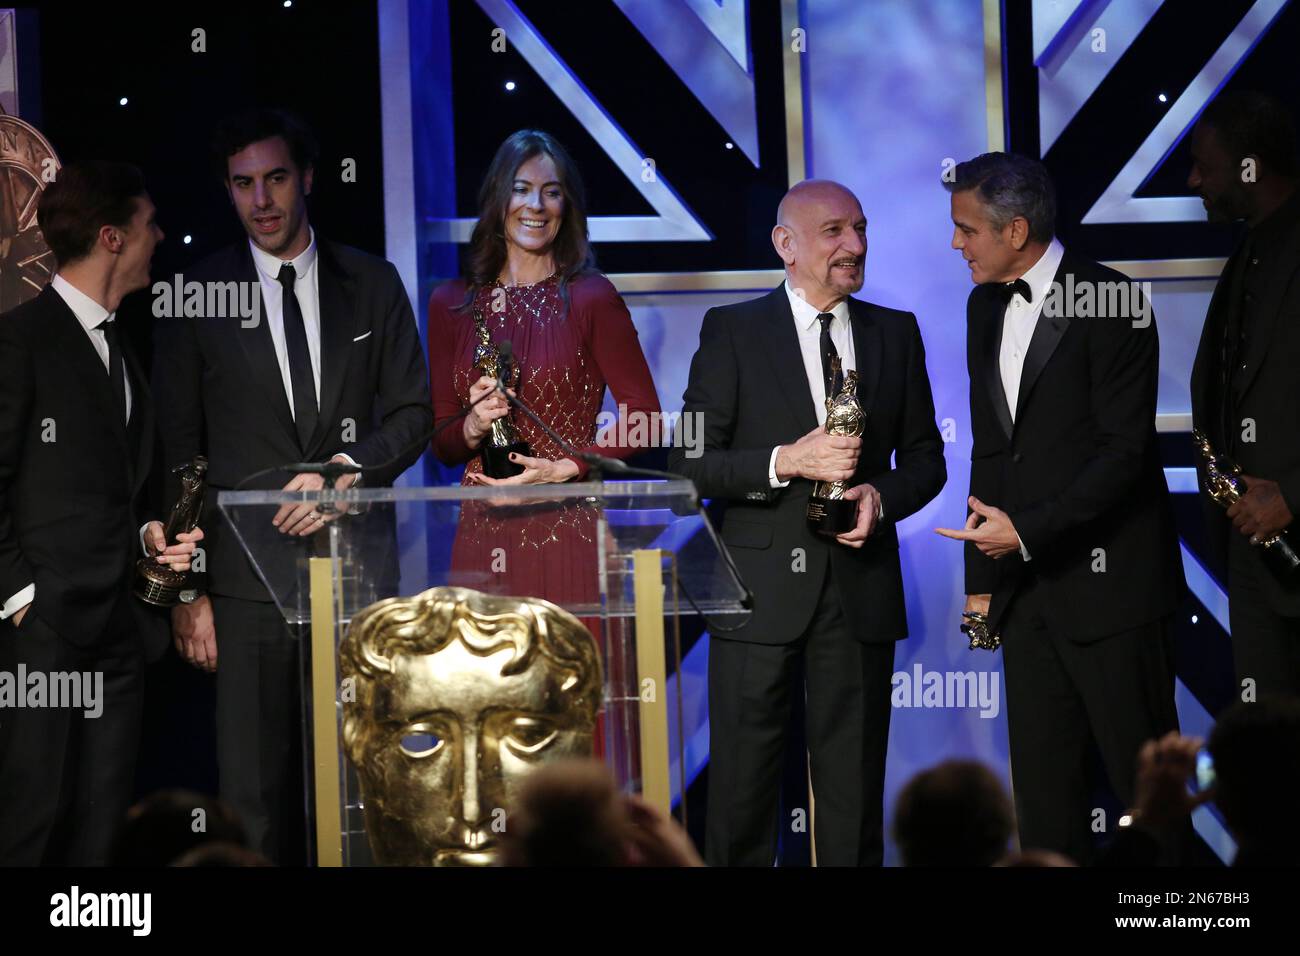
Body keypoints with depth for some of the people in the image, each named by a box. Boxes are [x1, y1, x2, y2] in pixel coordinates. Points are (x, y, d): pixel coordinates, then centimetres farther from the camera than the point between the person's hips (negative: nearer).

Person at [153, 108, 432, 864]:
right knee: (256, 790, -3)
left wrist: (346, 470, -12)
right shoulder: (197, 298, 4)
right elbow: (177, 453, 3)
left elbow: (413, 413, 8)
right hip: (247, 576, -1)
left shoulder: (373, 285, 9)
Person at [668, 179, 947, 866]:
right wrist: (784, 463, -18)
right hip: (763, 589, -3)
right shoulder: (732, 332, 1)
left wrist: (882, 495, -7)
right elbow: (688, 465, -4)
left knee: (854, 792, 6)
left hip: (861, 589, 3)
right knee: (742, 788, 0)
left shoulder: (895, 334, 11)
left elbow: (925, 459, 14)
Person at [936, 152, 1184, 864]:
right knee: (1044, 783, 7)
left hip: (1106, 581, -7)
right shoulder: (986, 307, 13)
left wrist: (1026, 530, -17)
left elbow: (1125, 451, -14)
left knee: (1142, 775, -3)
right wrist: (983, 577, 14)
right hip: (1025, 585, 7)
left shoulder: (1110, 304, -11)